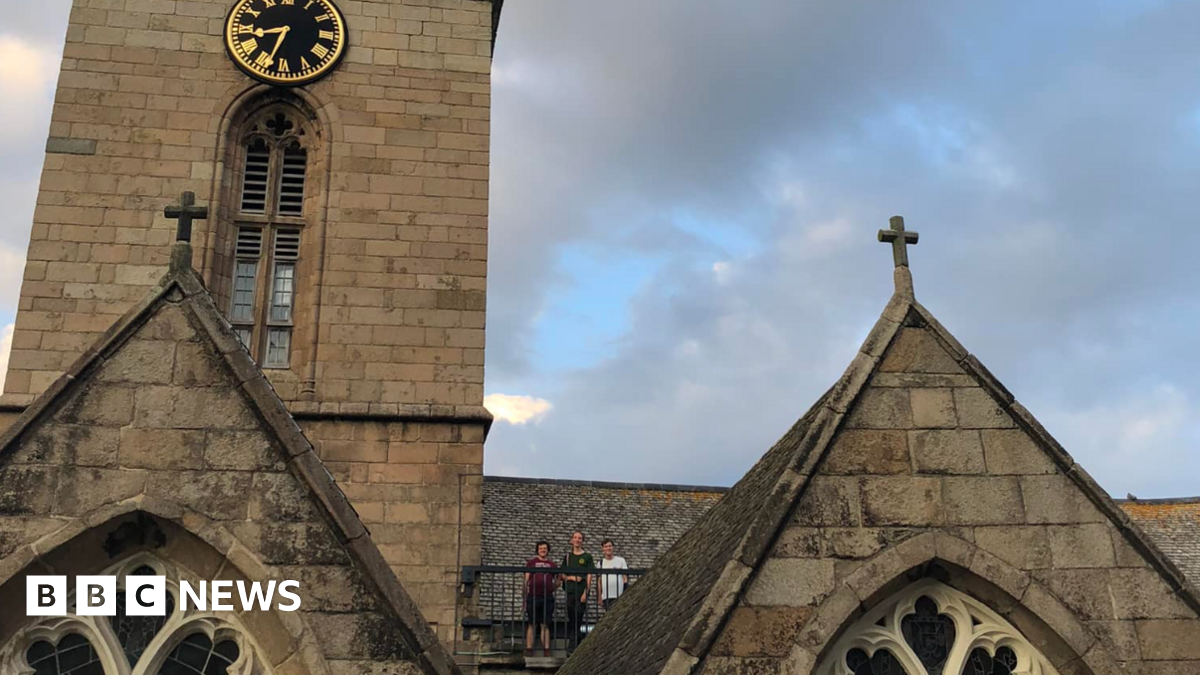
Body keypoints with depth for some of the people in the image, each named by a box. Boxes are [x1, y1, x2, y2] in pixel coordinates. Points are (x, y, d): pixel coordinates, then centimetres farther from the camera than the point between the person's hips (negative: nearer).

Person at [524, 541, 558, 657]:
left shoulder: (552, 565, 14)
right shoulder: (531, 562, 8)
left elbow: (557, 581, 20)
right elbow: (526, 580, 5)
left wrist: (552, 588, 3)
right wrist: (525, 596, -1)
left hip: (547, 598, 2)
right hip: (533, 596, -2)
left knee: (545, 625, 3)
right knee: (532, 625, 1)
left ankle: (546, 650, 3)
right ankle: (529, 649, 3)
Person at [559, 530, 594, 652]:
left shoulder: (587, 557, 4)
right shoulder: (567, 556, 13)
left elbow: (589, 576, -1)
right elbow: (562, 575, 14)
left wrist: (585, 592, -10)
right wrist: (571, 577, -7)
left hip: (581, 592, -3)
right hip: (570, 591, 3)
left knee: (578, 619, -6)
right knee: (572, 619, 3)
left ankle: (572, 647, -5)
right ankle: (577, 645, 10)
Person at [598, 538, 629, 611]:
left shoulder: (620, 560, 4)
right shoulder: (601, 563, 10)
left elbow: (625, 578, 3)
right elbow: (599, 581, 10)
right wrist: (599, 597, 6)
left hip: (619, 595, -2)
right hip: (606, 596, 2)